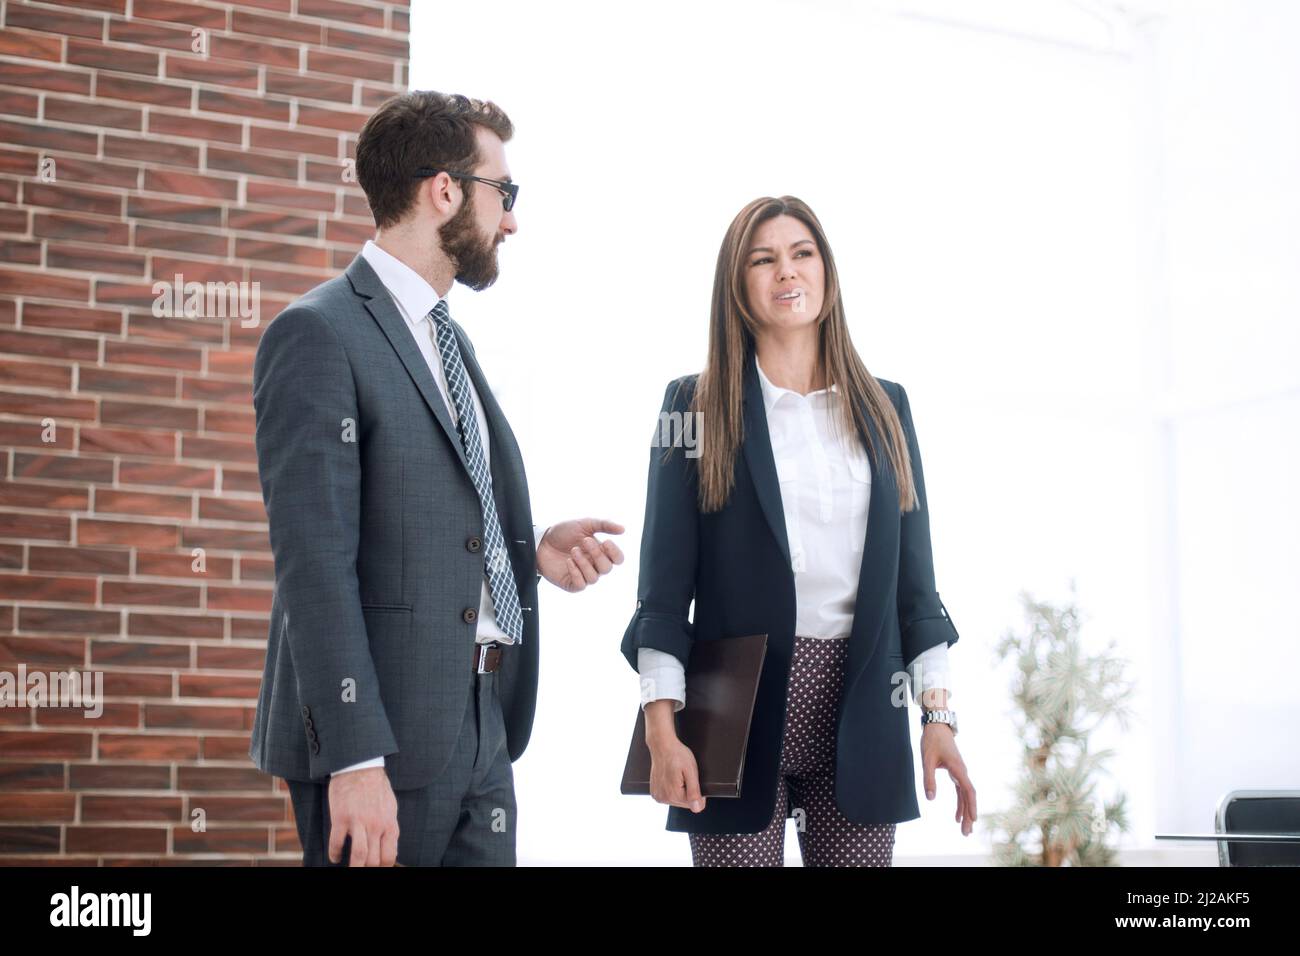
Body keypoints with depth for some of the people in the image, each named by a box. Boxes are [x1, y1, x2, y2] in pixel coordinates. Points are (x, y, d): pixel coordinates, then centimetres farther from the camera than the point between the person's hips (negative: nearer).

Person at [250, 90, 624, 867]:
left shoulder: (448, 338, 17)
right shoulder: (319, 335, -11)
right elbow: (315, 563, -17)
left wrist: (532, 550, 3)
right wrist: (355, 760, -22)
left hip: (483, 729, 8)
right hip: (385, 741, -8)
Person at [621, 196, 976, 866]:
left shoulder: (883, 407, 12)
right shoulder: (698, 405, 3)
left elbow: (913, 574, 12)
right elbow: (664, 584, -2)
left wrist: (938, 712, 4)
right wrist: (662, 727, -11)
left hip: (858, 712, 3)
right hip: (742, 706, -2)